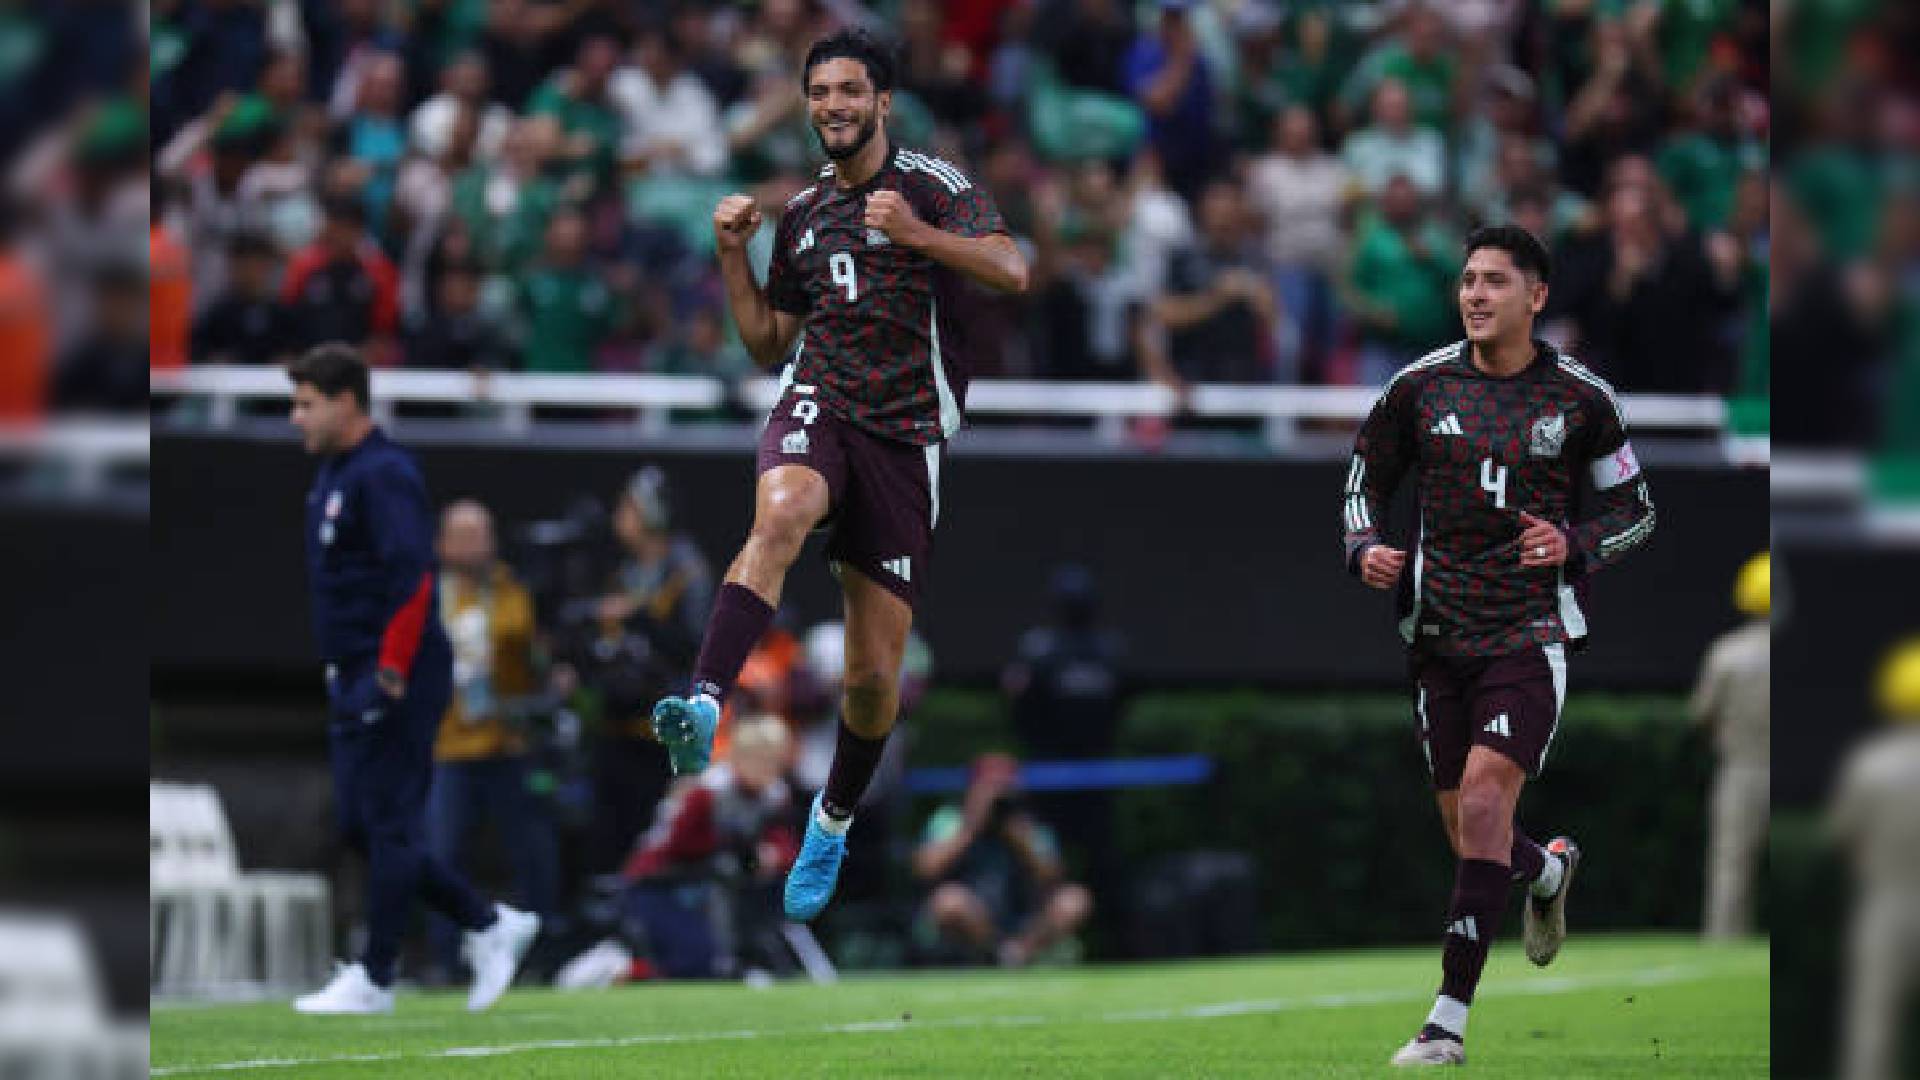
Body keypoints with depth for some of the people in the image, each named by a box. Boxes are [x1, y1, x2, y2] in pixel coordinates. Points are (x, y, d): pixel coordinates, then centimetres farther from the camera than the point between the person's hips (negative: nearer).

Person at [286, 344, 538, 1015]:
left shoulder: (384, 475, -14)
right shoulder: (333, 474, 16)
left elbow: (413, 579, -22)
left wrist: (389, 676, -24)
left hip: (396, 682, -10)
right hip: (354, 681, 10)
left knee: (388, 827, -4)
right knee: (359, 826, 10)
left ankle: (374, 979, 1)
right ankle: (490, 925, 17)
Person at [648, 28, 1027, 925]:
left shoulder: (933, 186, 0)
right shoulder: (802, 213, 15)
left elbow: (1011, 271, -16)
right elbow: (768, 344, 22)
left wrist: (915, 233, -30)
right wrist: (733, 255, 8)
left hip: (905, 434, -2)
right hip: (817, 409, 2)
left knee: (874, 674, 2)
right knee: (780, 515, -37)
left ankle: (834, 820, 30)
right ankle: (703, 707, -53)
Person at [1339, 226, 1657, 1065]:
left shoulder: (1580, 398, -1)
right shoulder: (1419, 387, 2)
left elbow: (1635, 508, 9)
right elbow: (1366, 480, 15)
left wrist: (1573, 547, -10)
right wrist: (1366, 551, -5)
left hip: (1532, 633, -3)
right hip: (1439, 634, 3)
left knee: (1485, 797, -20)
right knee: (1470, 834, 7)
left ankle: (1449, 1019, -18)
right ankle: (1548, 871, 46)